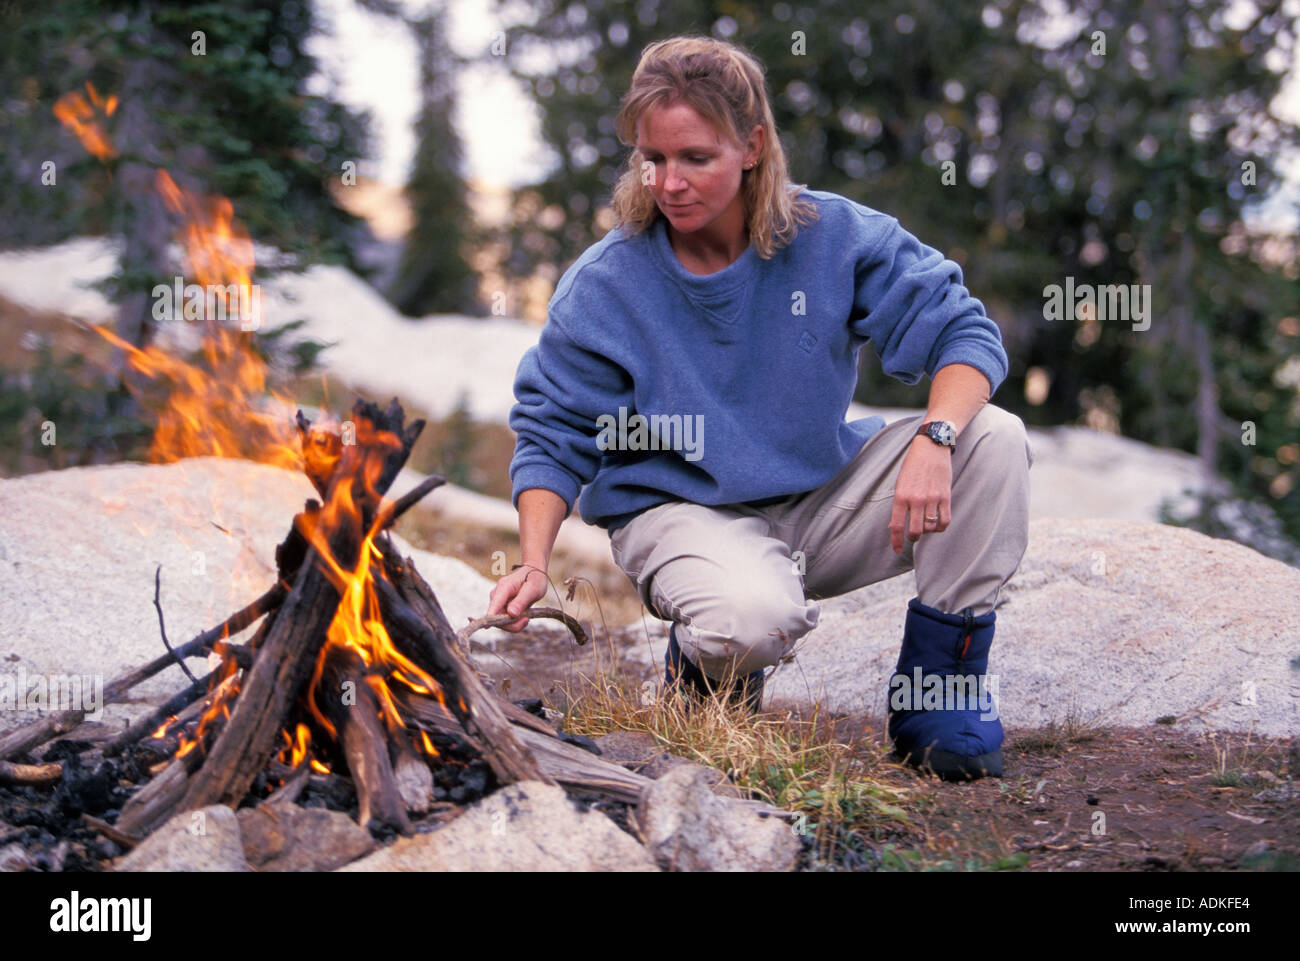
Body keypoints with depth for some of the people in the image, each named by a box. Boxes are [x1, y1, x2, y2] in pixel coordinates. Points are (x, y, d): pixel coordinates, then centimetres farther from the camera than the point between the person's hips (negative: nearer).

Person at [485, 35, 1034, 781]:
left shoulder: (835, 237, -8)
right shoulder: (604, 284, -10)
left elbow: (964, 332, -9)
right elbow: (552, 433, -3)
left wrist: (934, 439, -30)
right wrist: (535, 562, -18)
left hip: (822, 496, 3)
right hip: (682, 510, -3)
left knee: (995, 438, -19)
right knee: (752, 620, -39)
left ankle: (937, 688, -8)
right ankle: (709, 666, 3)